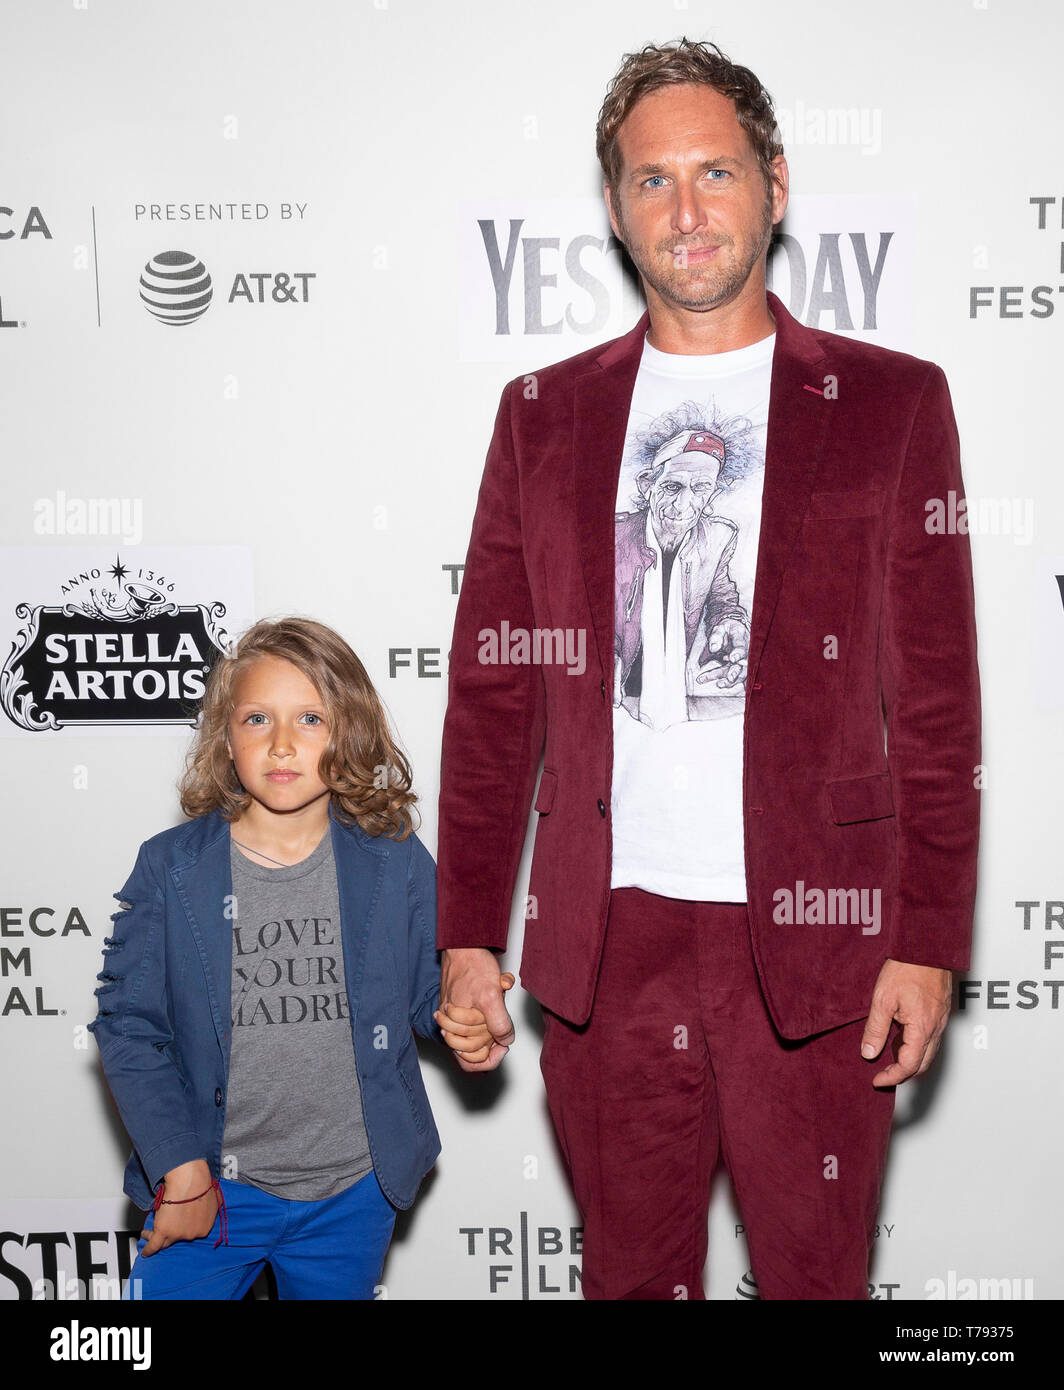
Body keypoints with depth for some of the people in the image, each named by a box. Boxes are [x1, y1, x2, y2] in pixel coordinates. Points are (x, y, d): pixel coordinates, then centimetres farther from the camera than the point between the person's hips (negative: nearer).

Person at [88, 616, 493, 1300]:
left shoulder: (396, 863, -5)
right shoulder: (171, 867, -8)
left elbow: (429, 986, 5)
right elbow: (128, 1024, -6)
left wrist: (461, 1015, -18)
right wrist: (180, 1169, -10)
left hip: (355, 1192, 1)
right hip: (211, 1190, 0)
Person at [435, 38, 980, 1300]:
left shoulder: (889, 402, 3)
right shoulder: (545, 414, 8)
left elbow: (936, 706, 1)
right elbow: (491, 695, 6)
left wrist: (928, 945, -4)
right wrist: (466, 935, 2)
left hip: (812, 945, -1)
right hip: (604, 939, 2)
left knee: (817, 1276, 11)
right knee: (628, 1275, 16)